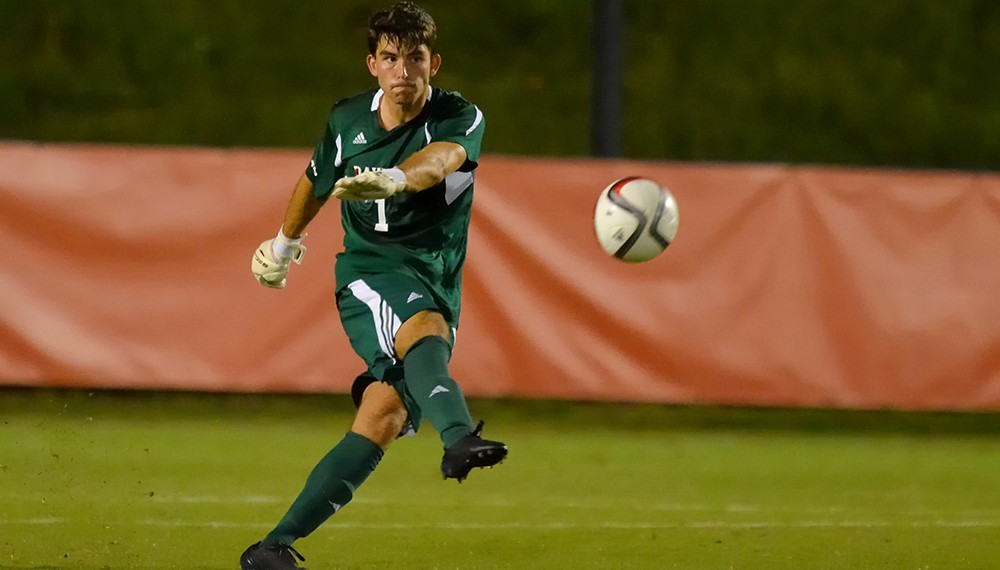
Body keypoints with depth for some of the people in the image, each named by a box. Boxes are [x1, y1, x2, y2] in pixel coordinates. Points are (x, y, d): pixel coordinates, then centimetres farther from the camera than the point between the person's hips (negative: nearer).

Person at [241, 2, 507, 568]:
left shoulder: (461, 119, -6)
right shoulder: (347, 120, 5)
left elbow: (439, 159, -31)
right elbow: (317, 180, 27)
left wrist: (393, 179, -53)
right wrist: (286, 242, 42)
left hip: (438, 285, 0)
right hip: (369, 272, 0)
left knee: (384, 417, -15)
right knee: (426, 328, -35)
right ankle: (460, 437, -67)